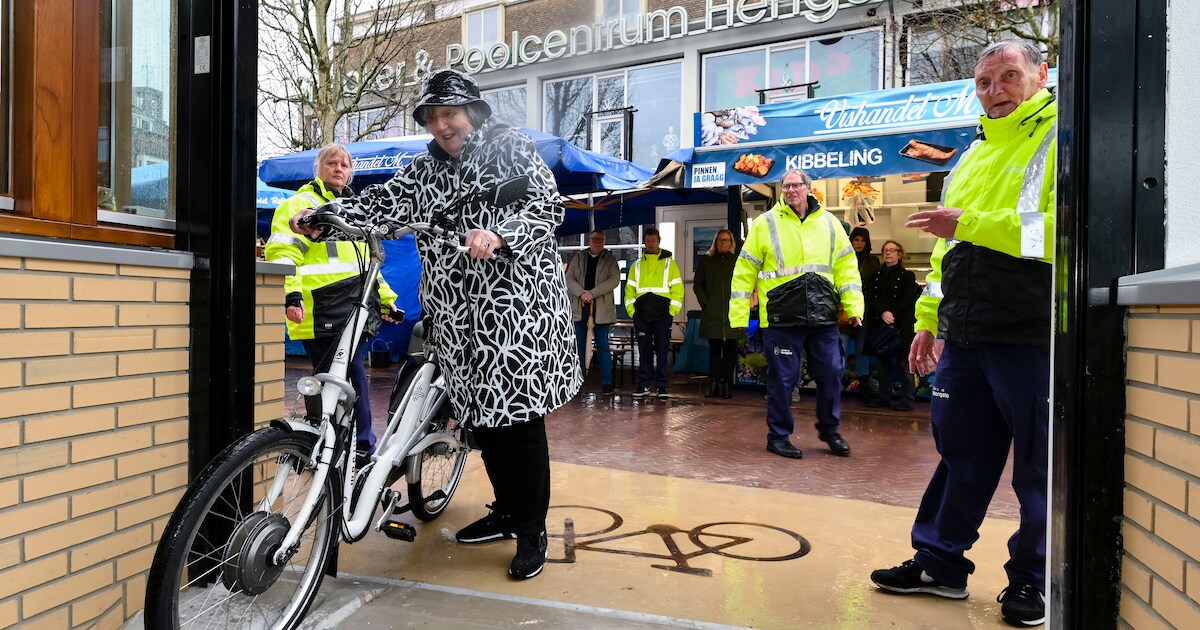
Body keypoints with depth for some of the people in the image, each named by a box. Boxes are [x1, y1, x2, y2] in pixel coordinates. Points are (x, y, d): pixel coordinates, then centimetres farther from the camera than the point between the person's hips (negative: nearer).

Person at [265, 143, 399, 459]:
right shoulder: (301, 204, 0)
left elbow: (366, 263, 30)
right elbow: (282, 252, -13)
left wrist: (385, 298, 26)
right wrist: (291, 294, -26)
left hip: (354, 313, 7)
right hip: (320, 314, -7)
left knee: (354, 378, 12)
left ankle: (364, 446, 20)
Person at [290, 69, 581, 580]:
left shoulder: (512, 148, 3)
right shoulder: (425, 170, 16)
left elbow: (548, 207, -9)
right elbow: (380, 202, 5)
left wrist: (497, 235, -26)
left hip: (517, 304, -5)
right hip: (460, 314, 5)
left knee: (521, 414, -5)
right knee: (480, 412, 10)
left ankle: (532, 529, 8)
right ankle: (506, 510, 28)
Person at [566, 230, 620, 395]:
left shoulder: (610, 259, 6)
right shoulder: (578, 258, 12)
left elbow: (614, 280, -7)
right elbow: (569, 278, 5)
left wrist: (592, 293, -16)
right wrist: (581, 293, -13)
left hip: (600, 309, -2)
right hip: (580, 307, 2)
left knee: (603, 345, -1)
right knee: (581, 345, 6)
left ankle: (606, 381, 3)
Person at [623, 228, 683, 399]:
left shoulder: (669, 263, 6)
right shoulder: (637, 265, 13)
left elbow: (678, 290, 2)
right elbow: (629, 290, 13)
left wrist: (672, 312, -6)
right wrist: (632, 311, 2)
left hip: (662, 315, -2)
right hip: (641, 316, 2)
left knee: (662, 350, 1)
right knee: (644, 351, 4)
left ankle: (662, 386, 8)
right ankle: (643, 386, 11)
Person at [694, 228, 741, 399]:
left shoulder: (737, 261, 9)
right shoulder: (705, 261, 12)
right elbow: (698, 283, 10)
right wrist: (704, 302, -1)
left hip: (733, 313, 0)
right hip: (712, 313, 1)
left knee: (730, 348, 0)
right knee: (714, 348, 2)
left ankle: (726, 385, 4)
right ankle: (714, 384, 4)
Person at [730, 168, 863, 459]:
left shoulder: (829, 223, 10)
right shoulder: (765, 223, 0)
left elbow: (846, 266, 11)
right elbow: (745, 271, -1)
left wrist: (853, 306, 2)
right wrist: (738, 315, -5)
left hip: (823, 316, 3)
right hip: (781, 318, -3)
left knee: (831, 374, 9)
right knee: (782, 379, 3)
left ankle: (830, 431, 30)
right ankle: (778, 436, 20)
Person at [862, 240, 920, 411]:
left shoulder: (907, 276, 6)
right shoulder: (876, 276, 16)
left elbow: (908, 300, -5)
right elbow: (870, 297, 2)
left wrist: (892, 314, -16)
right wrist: (883, 313, -15)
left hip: (902, 326, -4)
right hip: (880, 325, 4)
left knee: (904, 361, -6)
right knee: (883, 361, 6)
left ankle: (906, 398, -5)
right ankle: (883, 396, 11)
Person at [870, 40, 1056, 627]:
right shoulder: (974, 156, 21)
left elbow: (1062, 230, -19)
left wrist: (971, 223, -18)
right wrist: (928, 319, 18)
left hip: (1032, 336, -6)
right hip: (965, 336, 7)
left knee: (1039, 466, 6)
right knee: (960, 452, 13)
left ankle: (1032, 580, 21)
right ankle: (940, 562, 24)